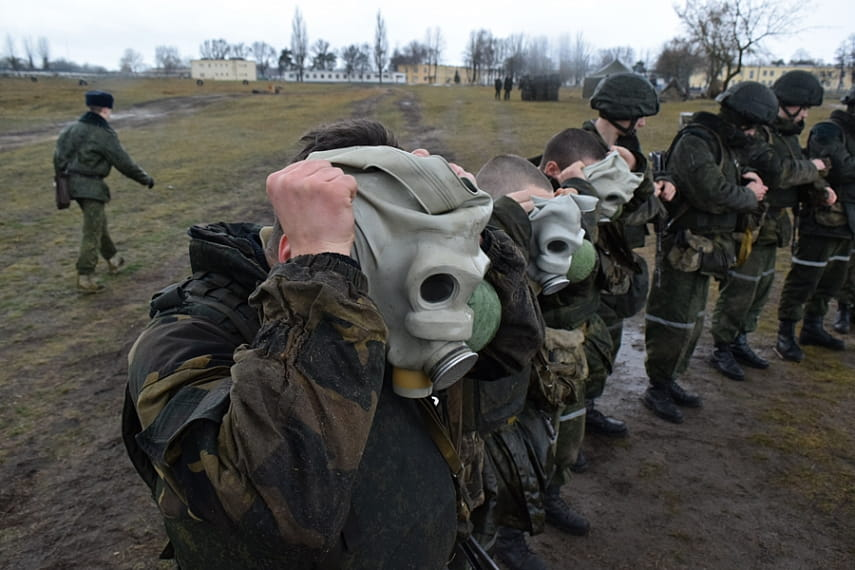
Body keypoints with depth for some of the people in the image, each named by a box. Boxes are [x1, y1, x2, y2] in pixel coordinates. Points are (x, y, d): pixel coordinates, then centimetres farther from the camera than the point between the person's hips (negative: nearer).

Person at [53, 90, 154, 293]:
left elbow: (58, 157, 14)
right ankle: (84, 278, -3)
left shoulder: (70, 129, 8)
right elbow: (124, 162, -14)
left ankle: (113, 259, 39)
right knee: (92, 233, -3)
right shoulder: (104, 135, -16)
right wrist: (146, 179, -2)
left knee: (99, 224, 24)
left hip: (73, 183, 9)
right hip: (91, 187, -8)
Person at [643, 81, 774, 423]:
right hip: (684, 247, -10)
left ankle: (671, 381, 30)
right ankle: (657, 390, 11)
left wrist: (746, 180, -1)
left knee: (693, 321, 17)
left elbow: (728, 182, 20)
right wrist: (749, 196, -11)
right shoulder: (695, 142, -17)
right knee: (673, 322, -3)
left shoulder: (726, 143, 13)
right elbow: (714, 193, -28)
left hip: (707, 248, 10)